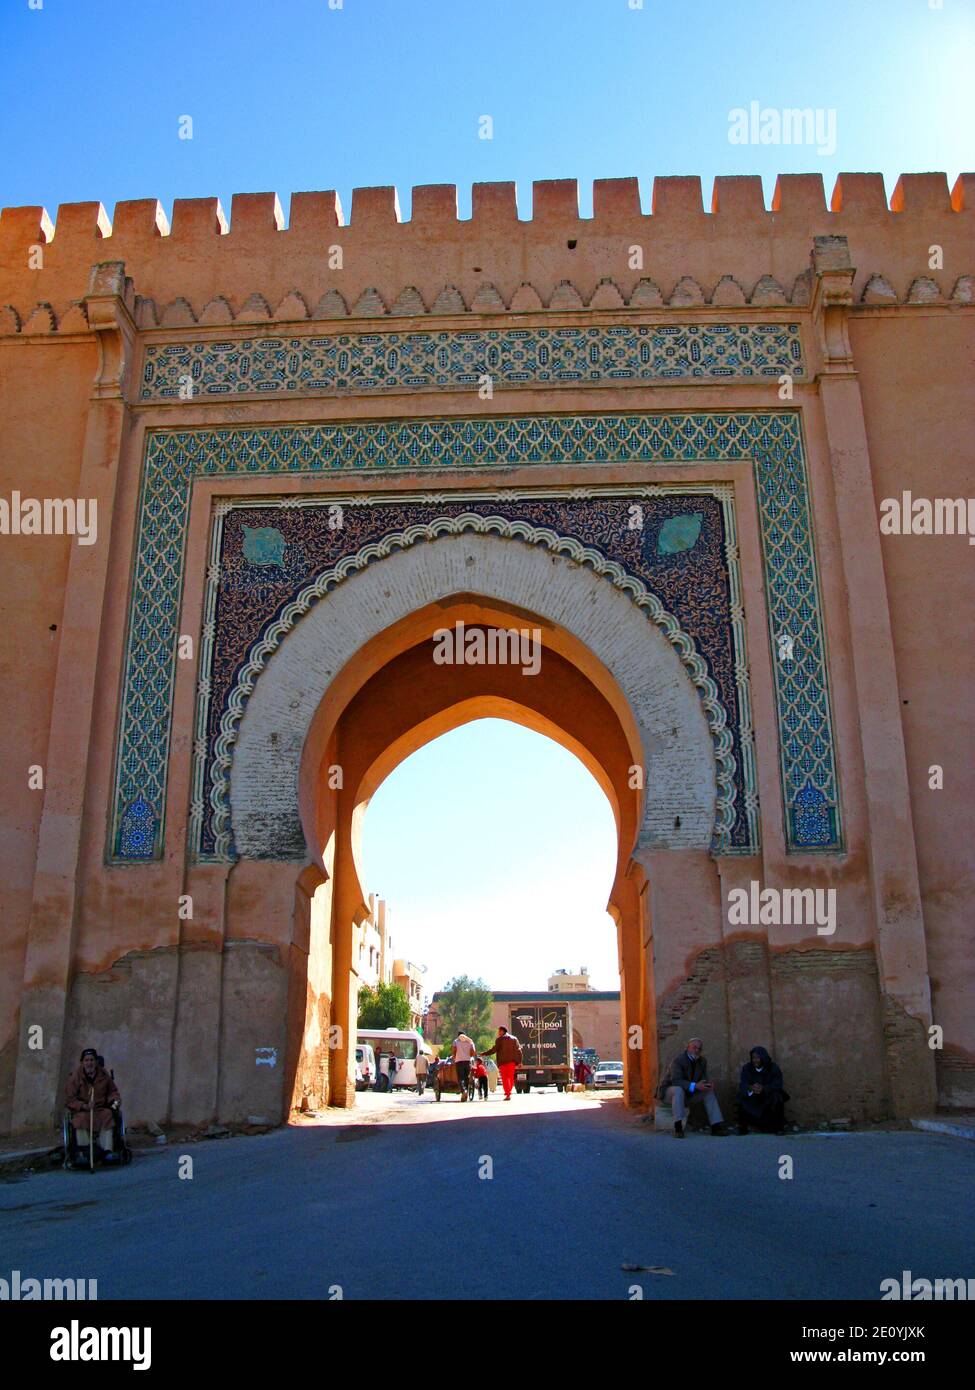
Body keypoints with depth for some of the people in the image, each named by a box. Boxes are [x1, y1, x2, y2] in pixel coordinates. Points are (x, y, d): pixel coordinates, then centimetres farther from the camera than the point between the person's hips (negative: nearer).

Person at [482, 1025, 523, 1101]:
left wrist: (485, 1054, -2)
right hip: (512, 1061, 4)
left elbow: (494, 1049, -9)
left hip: (503, 1061, -4)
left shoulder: (499, 1039, -1)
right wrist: (519, 1062, 8)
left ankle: (508, 1094, -9)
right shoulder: (514, 1038, 13)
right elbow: (518, 1050, 8)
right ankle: (508, 1092, 18)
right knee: (511, 1077, 14)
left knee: (505, 1078, -2)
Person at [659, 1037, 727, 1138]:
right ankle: (678, 1127, -41)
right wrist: (695, 1086, -41)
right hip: (669, 1091, -7)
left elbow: (703, 1079, 2)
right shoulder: (678, 1060, -21)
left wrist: (707, 1085, -23)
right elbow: (676, 1081, -32)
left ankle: (716, 1126, -8)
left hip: (689, 1093, 7)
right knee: (678, 1089, -37)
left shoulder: (702, 1061, 3)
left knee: (709, 1092, -7)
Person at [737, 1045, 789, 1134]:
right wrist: (751, 1088, -42)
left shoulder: (773, 1068, -13)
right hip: (753, 1098, 1)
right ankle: (742, 1127, -13)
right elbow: (742, 1085, -17)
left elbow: (777, 1085, -21)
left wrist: (763, 1088, -40)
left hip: (769, 1096, -1)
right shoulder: (747, 1068, -9)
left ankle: (778, 1127, -14)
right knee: (741, 1097, -26)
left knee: (777, 1098, -31)